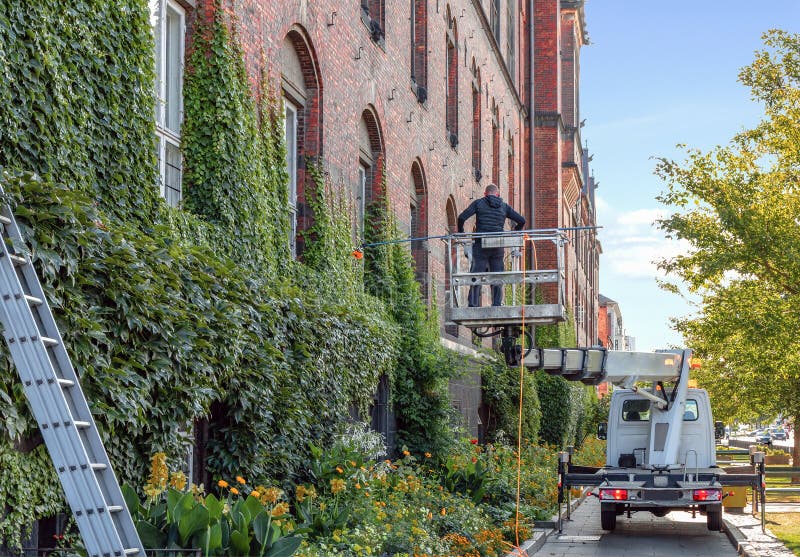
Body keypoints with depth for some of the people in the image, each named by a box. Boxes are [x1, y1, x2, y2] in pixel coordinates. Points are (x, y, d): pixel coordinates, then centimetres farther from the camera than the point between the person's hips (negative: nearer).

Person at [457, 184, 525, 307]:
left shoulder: (478, 203, 5)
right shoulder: (504, 206, 13)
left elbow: (462, 217, -5)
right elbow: (521, 220, 11)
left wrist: (460, 232, 9)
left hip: (481, 245, -2)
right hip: (498, 246, 2)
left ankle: (473, 305, -7)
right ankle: (497, 305, 5)